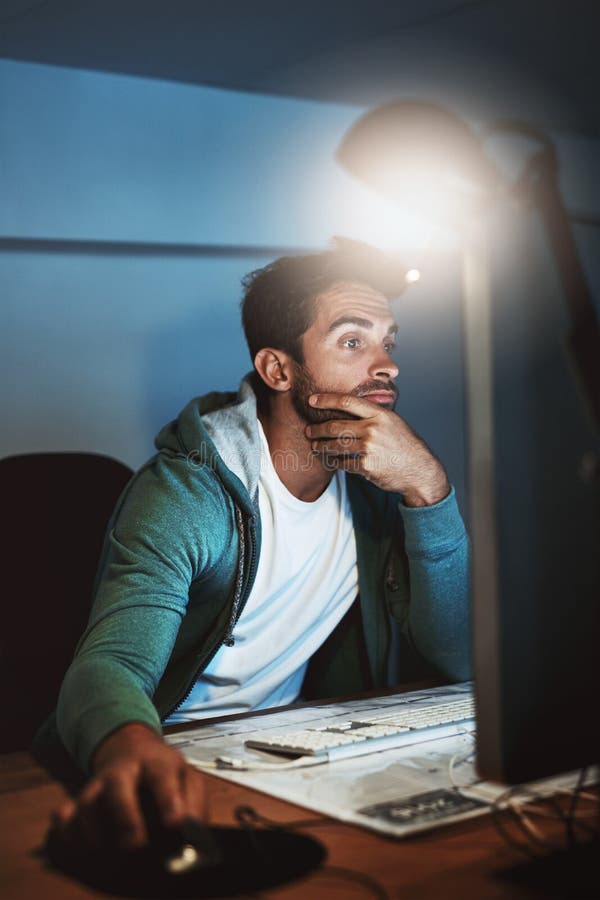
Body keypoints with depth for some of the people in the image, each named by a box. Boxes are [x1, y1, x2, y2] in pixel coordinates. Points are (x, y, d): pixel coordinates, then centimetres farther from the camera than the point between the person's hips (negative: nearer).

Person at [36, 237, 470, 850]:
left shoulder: (381, 482, 1)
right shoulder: (187, 491, -16)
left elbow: (459, 658, -6)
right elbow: (110, 663, -31)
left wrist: (427, 487, -18)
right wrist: (131, 749, -55)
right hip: (175, 766, -4)